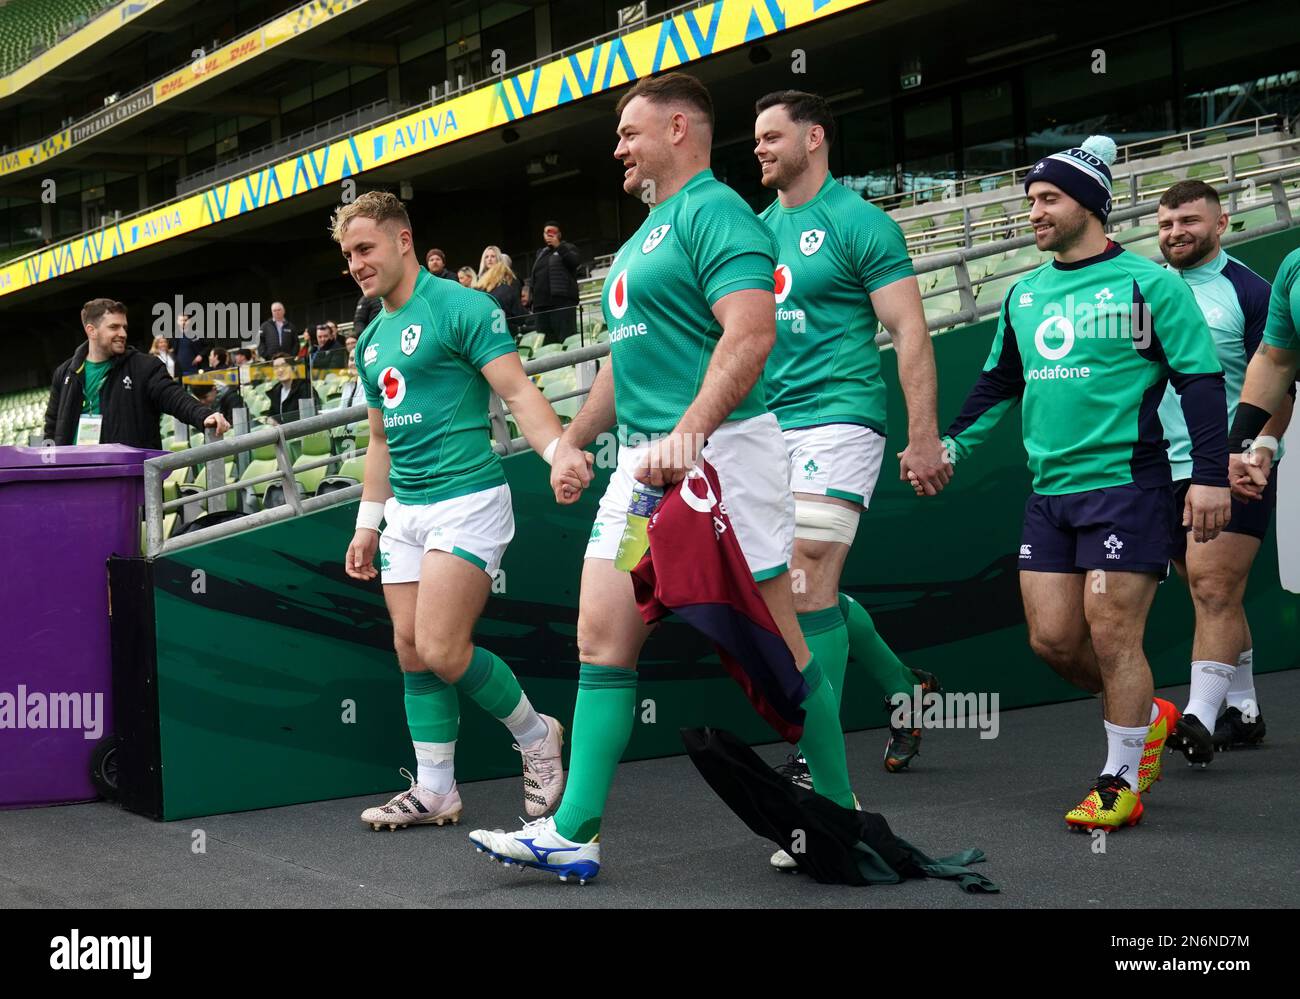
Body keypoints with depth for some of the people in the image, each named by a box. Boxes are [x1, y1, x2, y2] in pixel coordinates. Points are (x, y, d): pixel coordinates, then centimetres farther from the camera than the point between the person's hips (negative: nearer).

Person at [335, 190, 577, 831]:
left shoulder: (458, 307, -8)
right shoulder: (371, 340, 17)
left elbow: (518, 393, -15)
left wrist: (559, 453, -30)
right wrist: (366, 525, 21)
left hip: (466, 499, -8)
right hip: (405, 510, 8)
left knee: (442, 649, -14)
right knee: (411, 649, 6)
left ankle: (535, 735, 9)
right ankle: (434, 790, 14)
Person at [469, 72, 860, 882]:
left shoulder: (714, 212, -9)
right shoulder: (645, 235, 22)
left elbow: (750, 334, -23)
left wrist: (690, 431, -33)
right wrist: (575, 441, 24)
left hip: (717, 452, -10)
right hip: (644, 463, 10)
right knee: (602, 643, 4)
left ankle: (841, 815, 14)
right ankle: (573, 834, 7)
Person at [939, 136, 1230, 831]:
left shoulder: (1146, 284, -4)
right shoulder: (1023, 295, 13)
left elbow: (1201, 377, -5)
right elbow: (997, 383, 23)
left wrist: (1210, 473, -12)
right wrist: (951, 445, 12)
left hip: (1127, 487, -6)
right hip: (1049, 492, 6)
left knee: (1111, 634, -7)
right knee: (1051, 638, 4)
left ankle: (1121, 782, 8)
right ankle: (1148, 716, 29)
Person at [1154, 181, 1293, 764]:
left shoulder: (1248, 292, -5)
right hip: (1169, 472, 6)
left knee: (1214, 590, -14)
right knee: (1217, 598, 13)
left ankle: (1200, 720, -17)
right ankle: (1243, 711, 23)